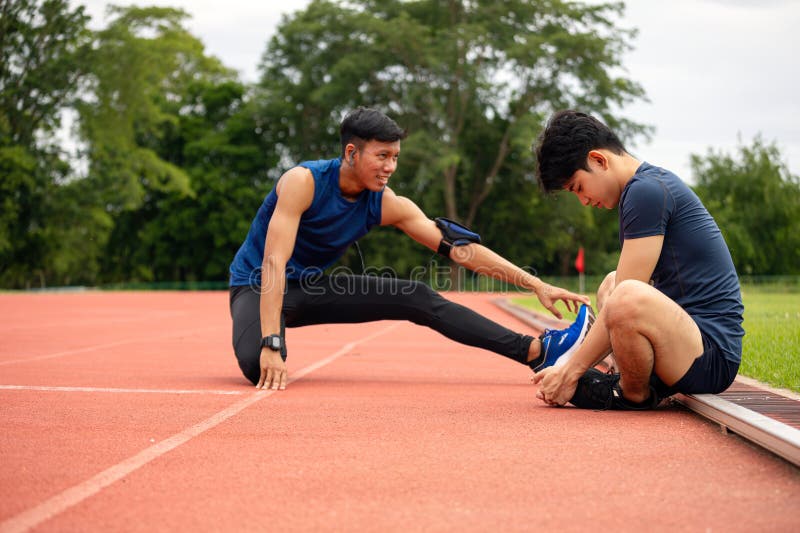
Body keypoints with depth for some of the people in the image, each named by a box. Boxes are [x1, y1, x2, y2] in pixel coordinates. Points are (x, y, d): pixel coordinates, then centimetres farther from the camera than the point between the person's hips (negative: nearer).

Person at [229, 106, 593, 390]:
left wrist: (536, 285, -15)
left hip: (309, 286, 5)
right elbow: (274, 262, -33)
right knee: (257, 364, -37)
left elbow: (459, 246, -11)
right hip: (258, 287, -5)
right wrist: (270, 344, -41)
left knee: (419, 299, -9)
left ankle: (536, 351, -8)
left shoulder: (387, 205, -10)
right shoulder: (303, 181, -26)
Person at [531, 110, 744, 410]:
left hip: (712, 357, -11)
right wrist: (572, 368, 19)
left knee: (628, 296, -36)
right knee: (611, 283, 29)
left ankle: (636, 396, -6)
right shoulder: (650, 184, 17)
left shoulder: (646, 191, -15)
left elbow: (623, 305, -17)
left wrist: (571, 372, -9)